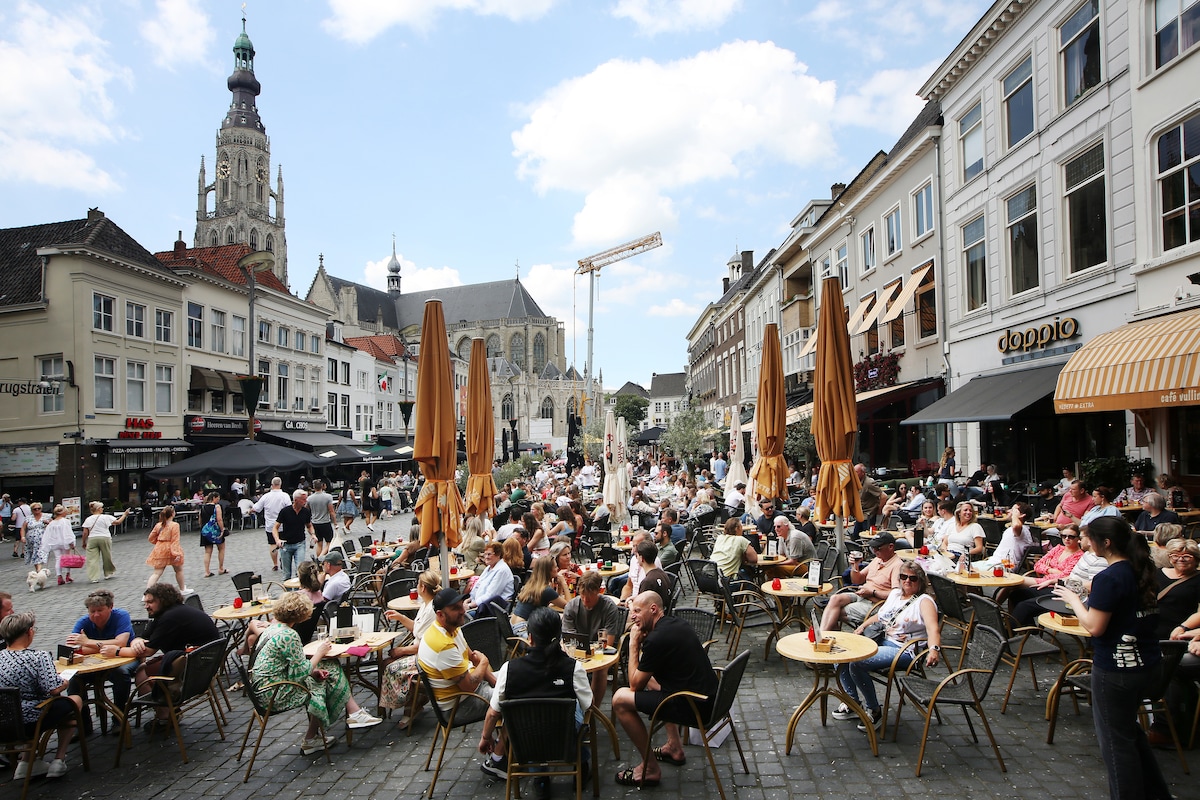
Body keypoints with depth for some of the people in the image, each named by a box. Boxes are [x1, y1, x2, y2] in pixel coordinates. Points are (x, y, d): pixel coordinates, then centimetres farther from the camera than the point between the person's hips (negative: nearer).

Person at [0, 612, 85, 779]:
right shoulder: (39, 657, -20)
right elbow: (54, 689, -25)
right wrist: (65, 681, -3)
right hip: (29, 723, -7)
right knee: (75, 700, 18)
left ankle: (26, 762, 28)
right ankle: (59, 760, 20)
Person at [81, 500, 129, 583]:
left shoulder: (88, 520, 4)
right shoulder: (106, 517, -3)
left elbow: (85, 533, 1)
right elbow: (118, 522, 1)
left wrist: (84, 543, 11)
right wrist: (124, 514, 13)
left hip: (92, 540, 1)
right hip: (104, 538, -1)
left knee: (92, 559, 1)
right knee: (107, 557, 16)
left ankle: (94, 578, -5)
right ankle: (108, 573, 31)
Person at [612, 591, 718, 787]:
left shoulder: (656, 639, -19)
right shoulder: (676, 623, 9)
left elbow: (635, 684, -7)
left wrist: (634, 644, -1)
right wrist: (642, 641, 10)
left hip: (693, 706, -10)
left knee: (620, 699, -4)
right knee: (651, 678, 31)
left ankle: (650, 768, 6)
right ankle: (674, 748, 33)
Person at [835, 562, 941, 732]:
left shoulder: (924, 601, -4)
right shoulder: (894, 593, 20)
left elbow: (933, 629, -20)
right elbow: (879, 615, 32)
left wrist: (934, 649, -39)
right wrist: (862, 626, 15)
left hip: (902, 651, -8)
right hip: (878, 641, 8)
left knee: (856, 663, -29)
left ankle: (875, 710, -8)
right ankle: (852, 703, 3)